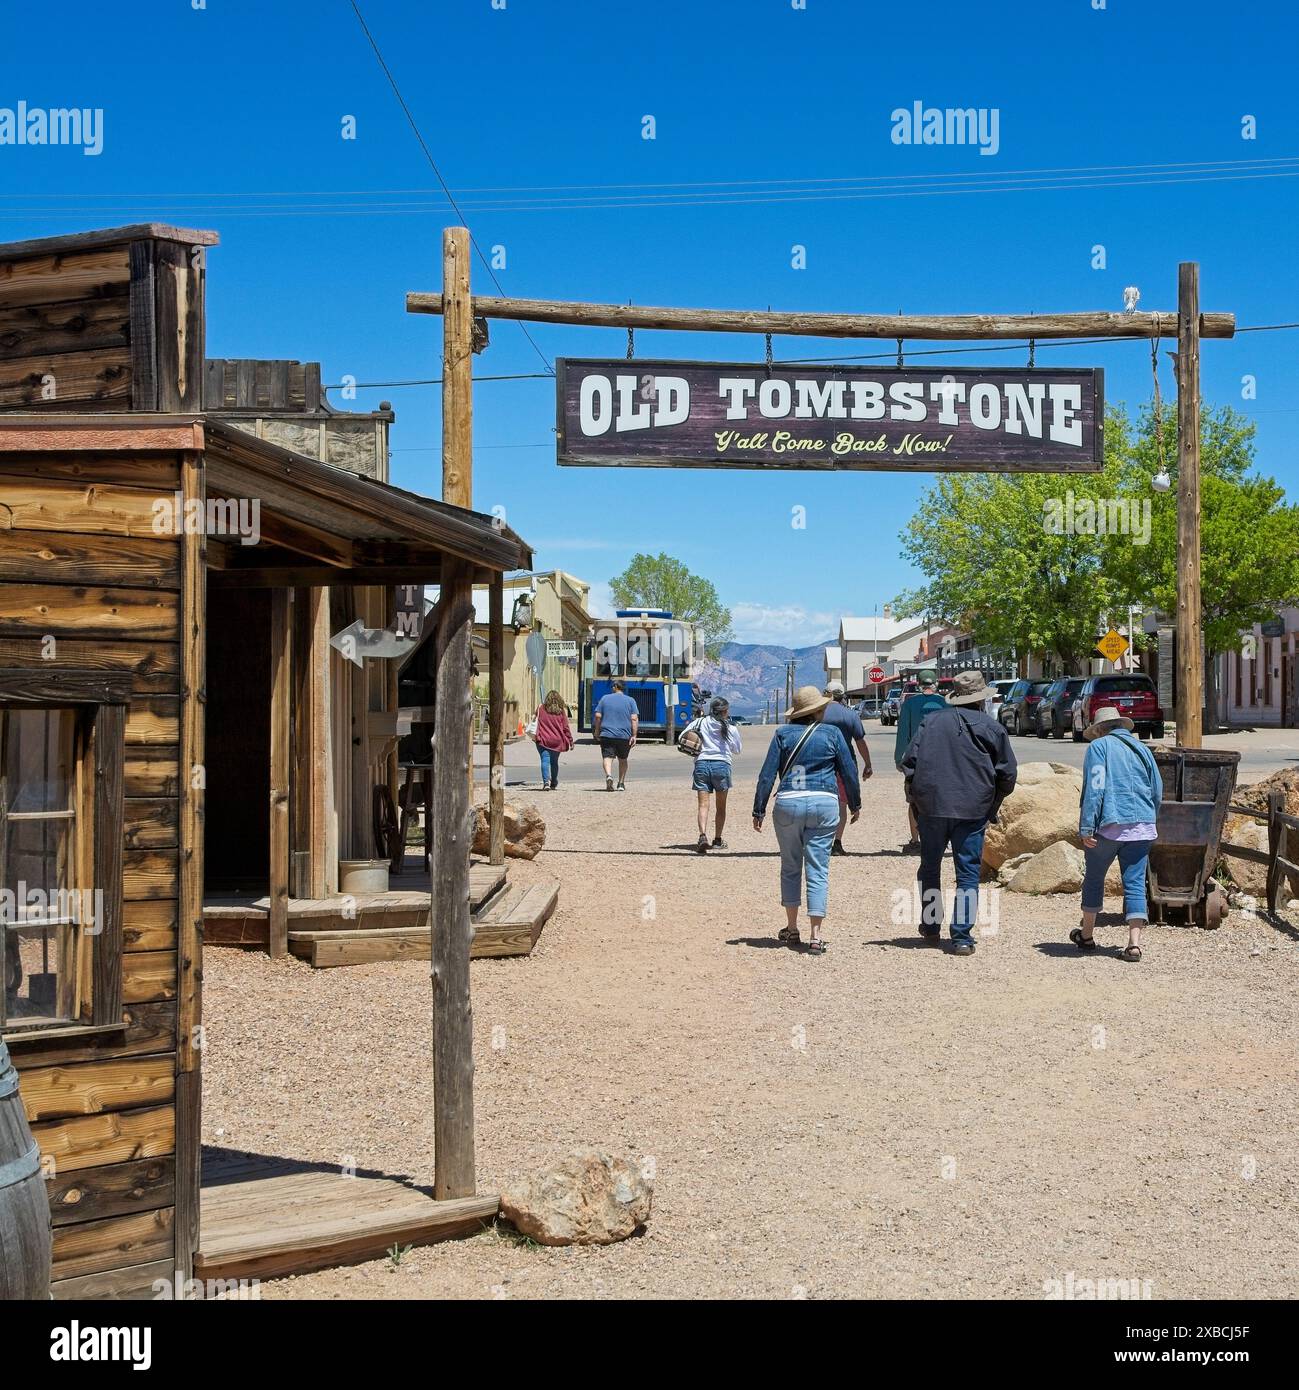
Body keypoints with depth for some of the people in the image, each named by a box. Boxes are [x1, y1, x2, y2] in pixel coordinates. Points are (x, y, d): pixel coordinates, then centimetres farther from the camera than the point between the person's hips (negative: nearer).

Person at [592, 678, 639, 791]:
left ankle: (608, 775, -34)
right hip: (625, 735, 1)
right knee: (622, 759, 17)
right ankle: (621, 784, 19)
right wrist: (634, 736, -5)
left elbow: (598, 716, 2)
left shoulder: (604, 698, 6)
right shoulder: (630, 700, 5)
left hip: (607, 734, -1)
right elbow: (634, 719, -4)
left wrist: (597, 732, 12)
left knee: (608, 757, -7)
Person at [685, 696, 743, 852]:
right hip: (722, 764, -1)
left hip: (702, 763, 1)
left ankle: (703, 835, -25)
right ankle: (717, 840, 19)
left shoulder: (700, 722, 5)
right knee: (721, 807, 13)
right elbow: (737, 749, 17)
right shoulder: (731, 729, 3)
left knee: (703, 804, -5)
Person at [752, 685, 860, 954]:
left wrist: (759, 810, 6)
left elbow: (767, 774, 1)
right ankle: (816, 936, -2)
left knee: (790, 867, 15)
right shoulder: (832, 733, 3)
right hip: (824, 804, 0)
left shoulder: (783, 734, 4)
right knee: (818, 870, 2)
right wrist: (855, 804, 21)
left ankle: (791, 929, 20)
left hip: (788, 803, 1)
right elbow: (849, 772, 7)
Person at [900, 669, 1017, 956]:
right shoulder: (992, 728, 0)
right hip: (973, 811, -1)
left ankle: (930, 925, 28)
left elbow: (909, 762, -1)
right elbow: (1007, 774, 1)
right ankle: (962, 937, -1)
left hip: (931, 806, 1)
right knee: (968, 873, 4)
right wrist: (992, 805, 17)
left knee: (930, 867, 18)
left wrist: (915, 796, 12)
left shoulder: (931, 721, 2)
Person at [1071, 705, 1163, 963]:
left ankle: (1087, 935, 24)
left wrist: (1086, 827, -12)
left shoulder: (1099, 746, -1)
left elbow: (1094, 789, -11)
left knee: (1094, 879, 13)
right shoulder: (1142, 748, 15)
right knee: (1135, 883, 2)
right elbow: (1158, 791, 17)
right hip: (1142, 826, 4)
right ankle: (1134, 943, -7)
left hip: (1108, 825, -4)